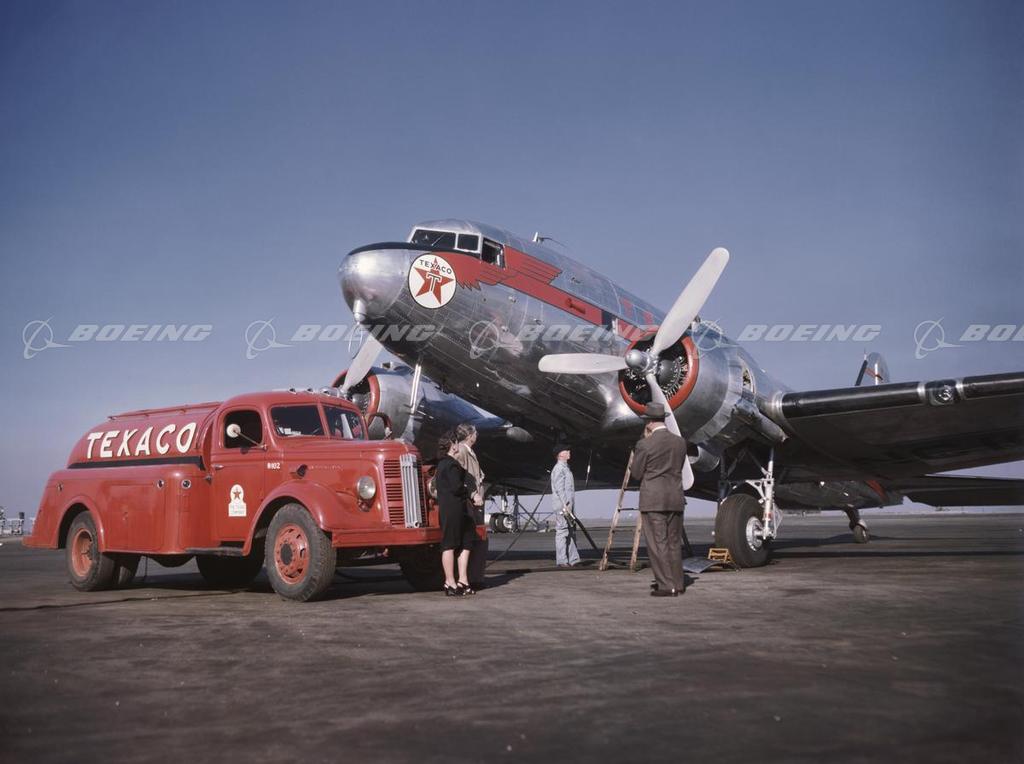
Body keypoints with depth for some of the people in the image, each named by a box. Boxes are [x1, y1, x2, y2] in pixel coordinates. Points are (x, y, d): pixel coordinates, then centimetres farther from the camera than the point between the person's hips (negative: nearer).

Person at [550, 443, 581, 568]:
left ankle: (573, 559, 13)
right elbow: (559, 489, -18)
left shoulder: (565, 468, 21)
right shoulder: (558, 469, -10)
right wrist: (565, 505, -22)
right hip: (562, 506, -10)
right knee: (562, 532, -9)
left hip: (568, 505, 10)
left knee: (571, 532, 10)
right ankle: (561, 561, -8)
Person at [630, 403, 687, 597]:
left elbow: (636, 474, -3)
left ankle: (666, 586, -2)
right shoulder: (680, 442, 4)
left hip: (653, 500, -6)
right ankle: (678, 584, 20)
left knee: (657, 543, 0)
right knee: (674, 543, 14)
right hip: (676, 499, 6)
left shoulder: (645, 444, -12)